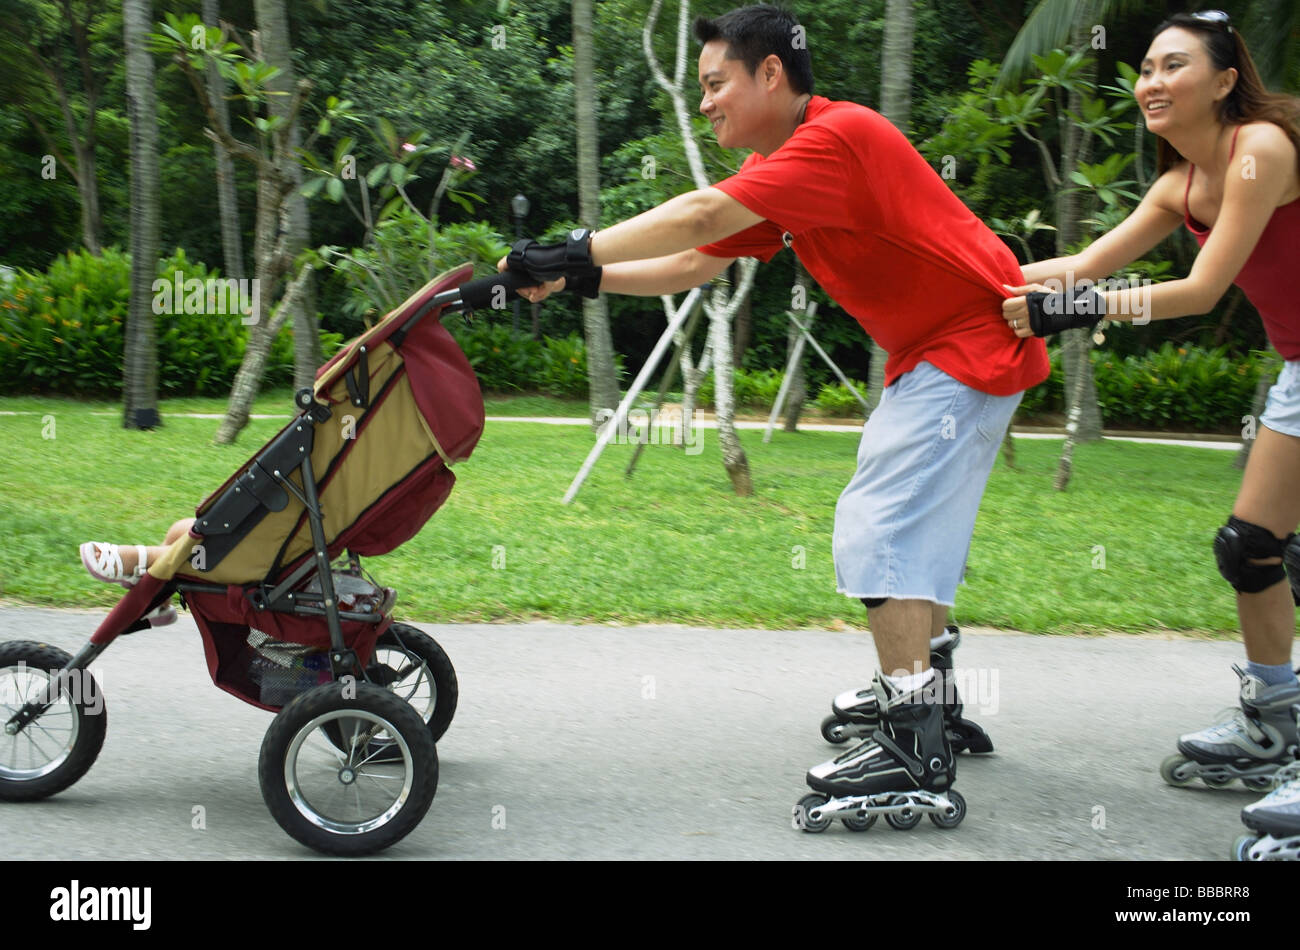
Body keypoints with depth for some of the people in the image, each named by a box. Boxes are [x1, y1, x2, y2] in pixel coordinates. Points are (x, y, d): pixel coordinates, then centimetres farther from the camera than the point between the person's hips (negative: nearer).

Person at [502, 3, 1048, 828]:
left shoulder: (838, 136, -21)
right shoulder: (778, 170, 9)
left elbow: (701, 216, -30)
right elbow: (695, 265, 7)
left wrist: (574, 253, -28)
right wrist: (584, 279, -4)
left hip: (973, 346, -11)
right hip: (932, 352, 11)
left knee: (881, 532, -14)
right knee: (913, 529, 19)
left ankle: (918, 758, -12)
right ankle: (924, 697, 33)